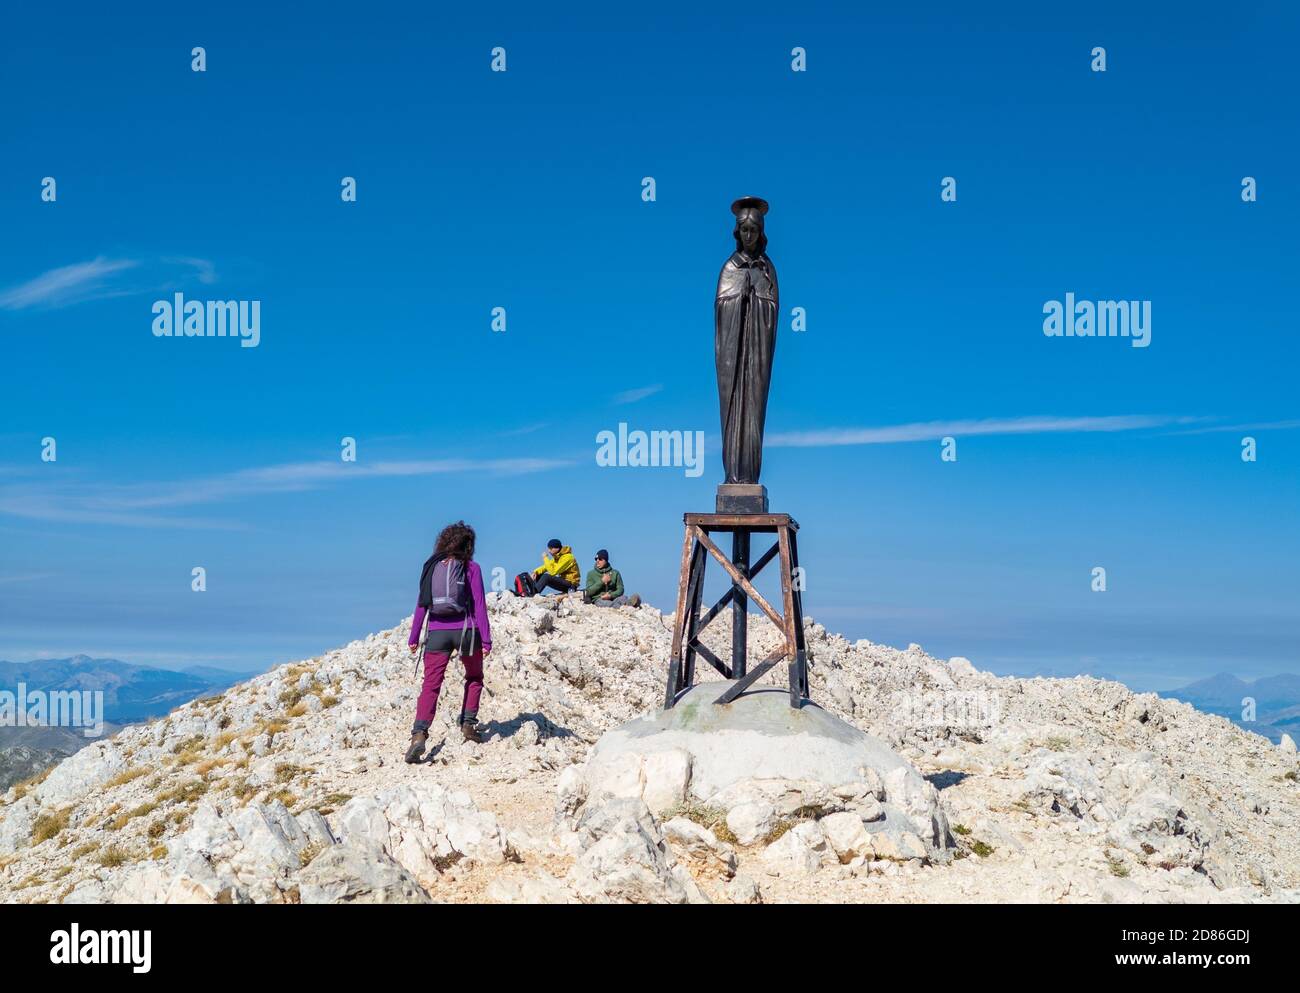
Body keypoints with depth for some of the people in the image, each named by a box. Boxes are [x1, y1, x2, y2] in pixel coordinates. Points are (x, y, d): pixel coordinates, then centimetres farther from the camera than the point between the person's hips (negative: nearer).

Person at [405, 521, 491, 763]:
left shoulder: (431, 567, 7)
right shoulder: (471, 568, -1)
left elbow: (421, 604, 5)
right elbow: (479, 605, -4)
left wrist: (414, 637, 9)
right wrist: (486, 640, -2)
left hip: (437, 632, 1)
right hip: (466, 631, -1)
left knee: (431, 684, -3)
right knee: (474, 678, 24)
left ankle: (419, 734, -19)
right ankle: (468, 723, 20)